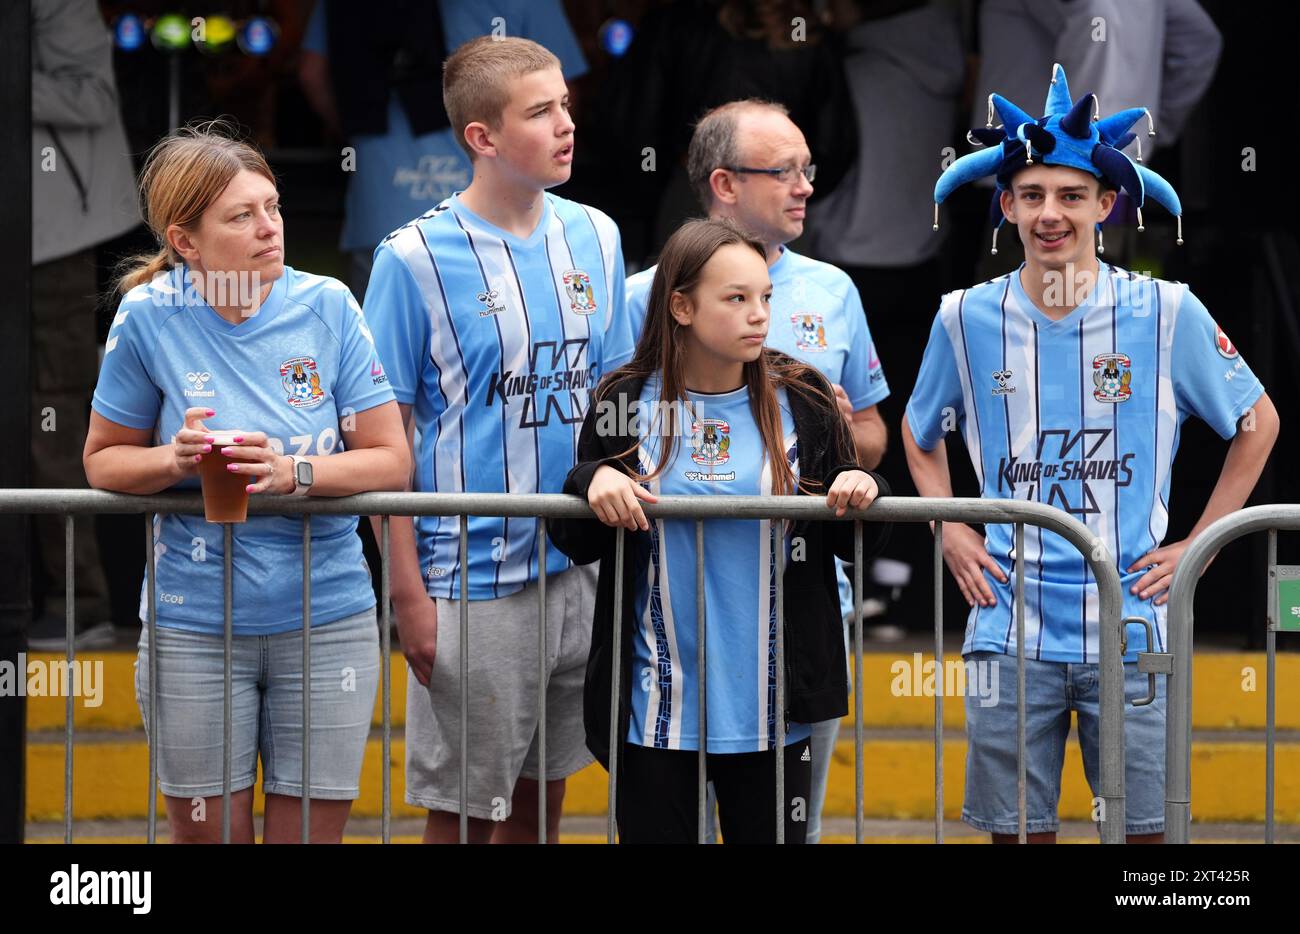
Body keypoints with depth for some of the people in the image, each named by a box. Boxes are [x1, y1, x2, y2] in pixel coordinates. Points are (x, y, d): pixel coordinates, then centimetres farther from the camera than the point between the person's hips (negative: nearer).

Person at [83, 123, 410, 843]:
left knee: (312, 831, 5)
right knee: (205, 832, 6)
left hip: (325, 618, 1)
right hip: (195, 629, -1)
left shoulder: (325, 307, -5)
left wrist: (296, 472, -20)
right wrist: (174, 461, -16)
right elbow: (103, 460, 5)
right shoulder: (150, 319, -7)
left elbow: (392, 461, -3)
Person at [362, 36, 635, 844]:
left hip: (580, 568, 5)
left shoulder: (594, 239, 5)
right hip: (473, 585, -5)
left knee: (543, 792, 14)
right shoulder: (416, 259, -11)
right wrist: (410, 593, -11)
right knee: (464, 808, 4)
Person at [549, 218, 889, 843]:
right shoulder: (626, 404, 0)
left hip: (771, 708, 0)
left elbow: (852, 541, 9)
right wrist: (591, 483, -14)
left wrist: (862, 492, -12)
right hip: (657, 709, 0)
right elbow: (573, 542, 6)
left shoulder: (802, 403, 1)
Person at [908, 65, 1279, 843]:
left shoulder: (1167, 313, -3)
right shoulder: (967, 319, 3)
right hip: (1011, 626, 1)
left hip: (1128, 626, -1)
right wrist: (952, 536, 8)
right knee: (1017, 829, 4)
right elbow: (921, 435, 21)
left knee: (1145, 829, 1)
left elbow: (1258, 423, 10)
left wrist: (1198, 546, 4)